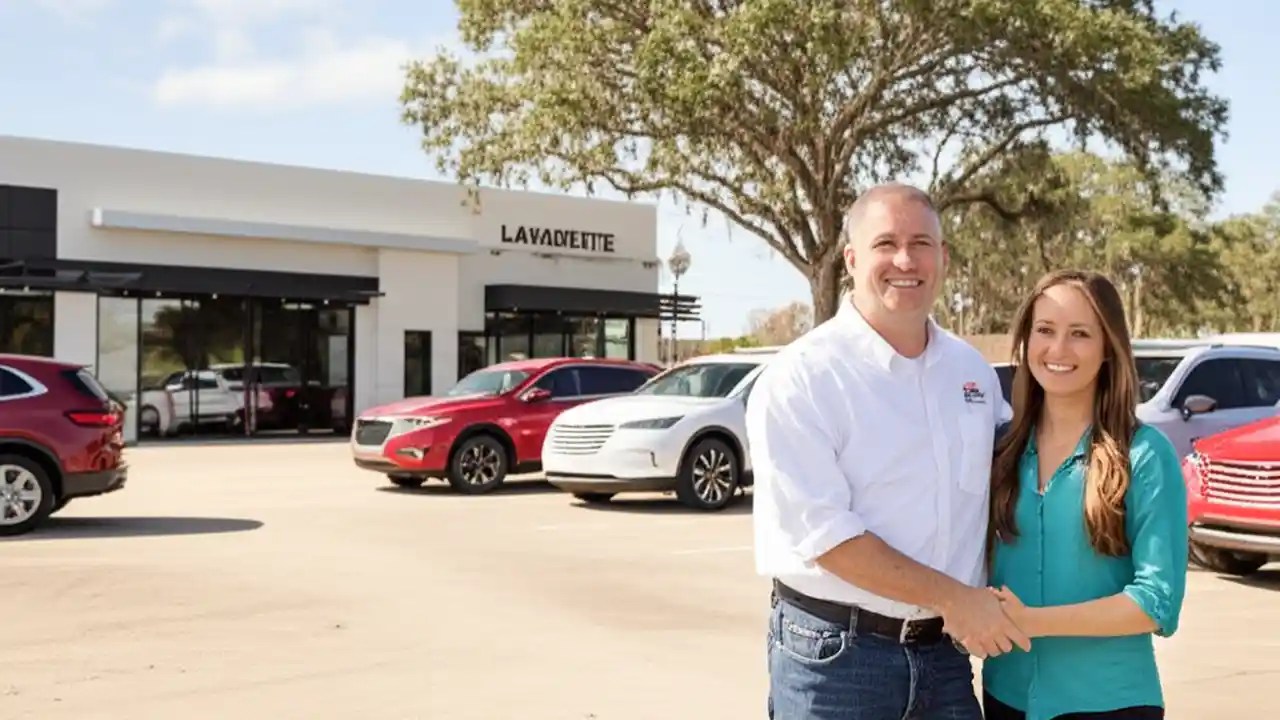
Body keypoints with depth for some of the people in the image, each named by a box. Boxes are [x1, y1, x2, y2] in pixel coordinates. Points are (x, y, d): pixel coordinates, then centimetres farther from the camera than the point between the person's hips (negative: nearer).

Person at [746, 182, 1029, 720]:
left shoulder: (973, 369, 7)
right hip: (833, 652, -5)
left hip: (945, 649, 5)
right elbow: (822, 532, -17)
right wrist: (950, 598, -15)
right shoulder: (800, 377, -12)